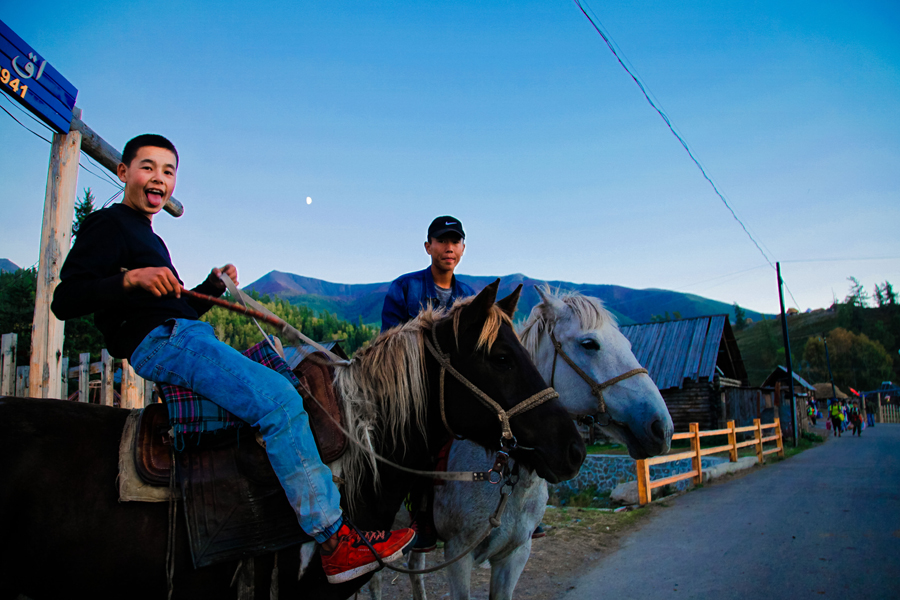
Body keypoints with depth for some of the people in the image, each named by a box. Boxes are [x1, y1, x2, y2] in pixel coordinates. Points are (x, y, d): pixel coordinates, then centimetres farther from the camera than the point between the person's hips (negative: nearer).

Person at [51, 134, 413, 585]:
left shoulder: (149, 239, 28)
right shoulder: (107, 225, 1)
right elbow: (65, 301, -12)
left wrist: (213, 286, 12)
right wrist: (131, 278, -26)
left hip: (191, 337, 10)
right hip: (158, 344, -10)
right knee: (279, 399, -26)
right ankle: (335, 542, -25)